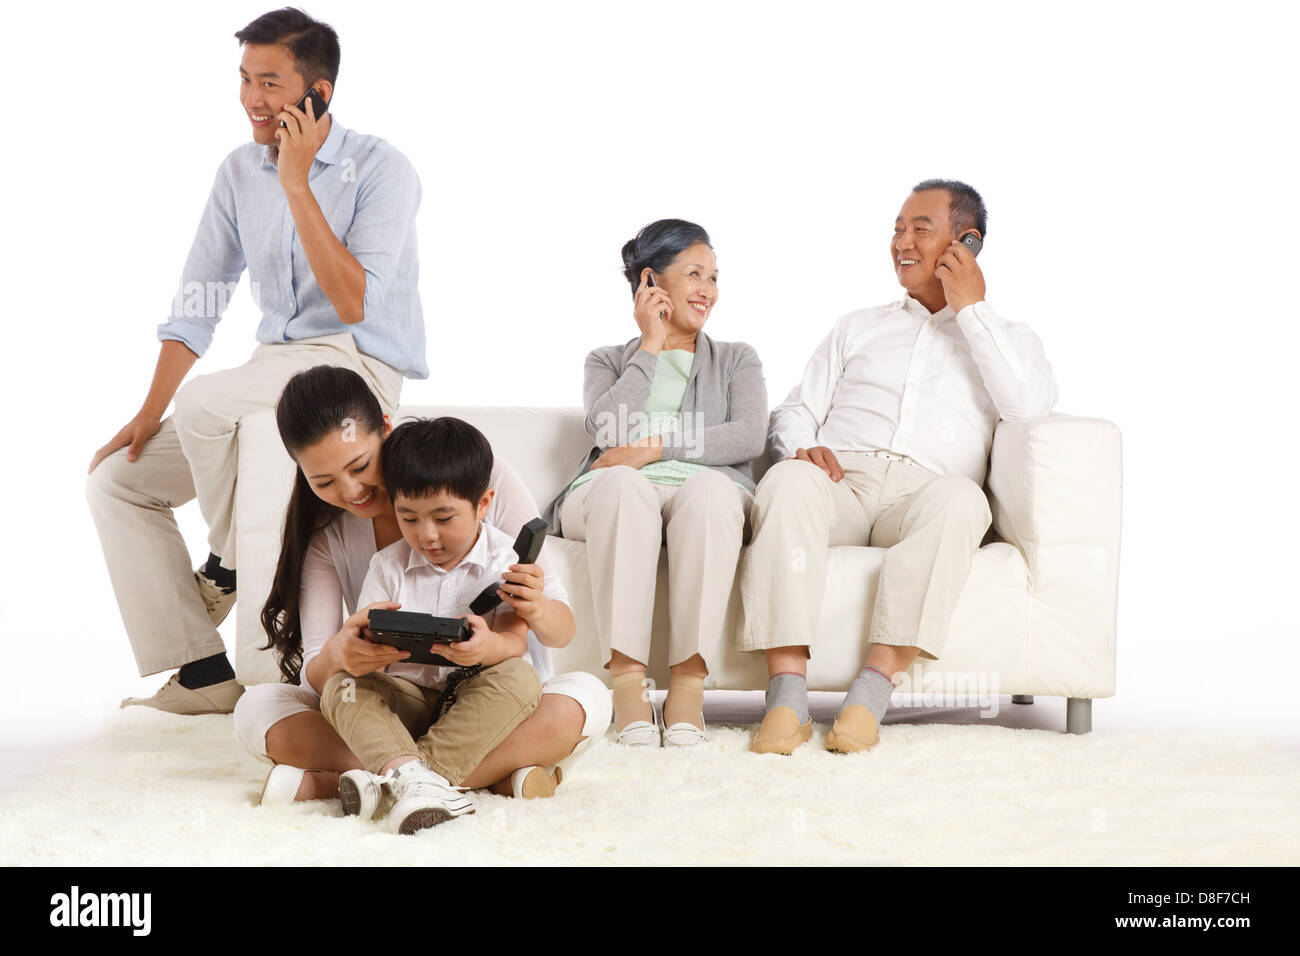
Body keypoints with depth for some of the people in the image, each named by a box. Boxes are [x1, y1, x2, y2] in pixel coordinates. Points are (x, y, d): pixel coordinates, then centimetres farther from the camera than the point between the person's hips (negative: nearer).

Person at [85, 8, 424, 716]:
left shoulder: (381, 171, -11)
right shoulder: (240, 172, 8)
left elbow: (353, 305, -22)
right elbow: (198, 302, 10)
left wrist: (298, 186, -22)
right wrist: (147, 416, 4)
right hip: (275, 364, 7)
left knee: (202, 404, -33)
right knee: (115, 481, -3)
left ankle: (231, 562, -5)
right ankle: (203, 674, -3)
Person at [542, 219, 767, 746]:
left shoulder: (736, 359, 26)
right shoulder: (607, 361, 26)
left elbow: (749, 436, 4)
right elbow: (607, 429, 2)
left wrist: (655, 448, -8)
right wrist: (650, 346, 9)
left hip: (706, 490, 0)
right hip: (614, 499, 0)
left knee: (708, 488, -38)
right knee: (620, 483, -38)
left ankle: (688, 679, -41)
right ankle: (627, 679, -43)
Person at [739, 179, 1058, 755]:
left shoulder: (1009, 339, 25)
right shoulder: (858, 328, 32)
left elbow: (1029, 403, 1)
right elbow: (795, 411, 22)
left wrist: (971, 308, 7)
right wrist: (801, 448, -3)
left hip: (923, 491, -1)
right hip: (840, 481, 2)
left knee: (960, 499, -39)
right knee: (787, 481, -35)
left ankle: (871, 692, -42)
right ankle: (786, 698, -42)